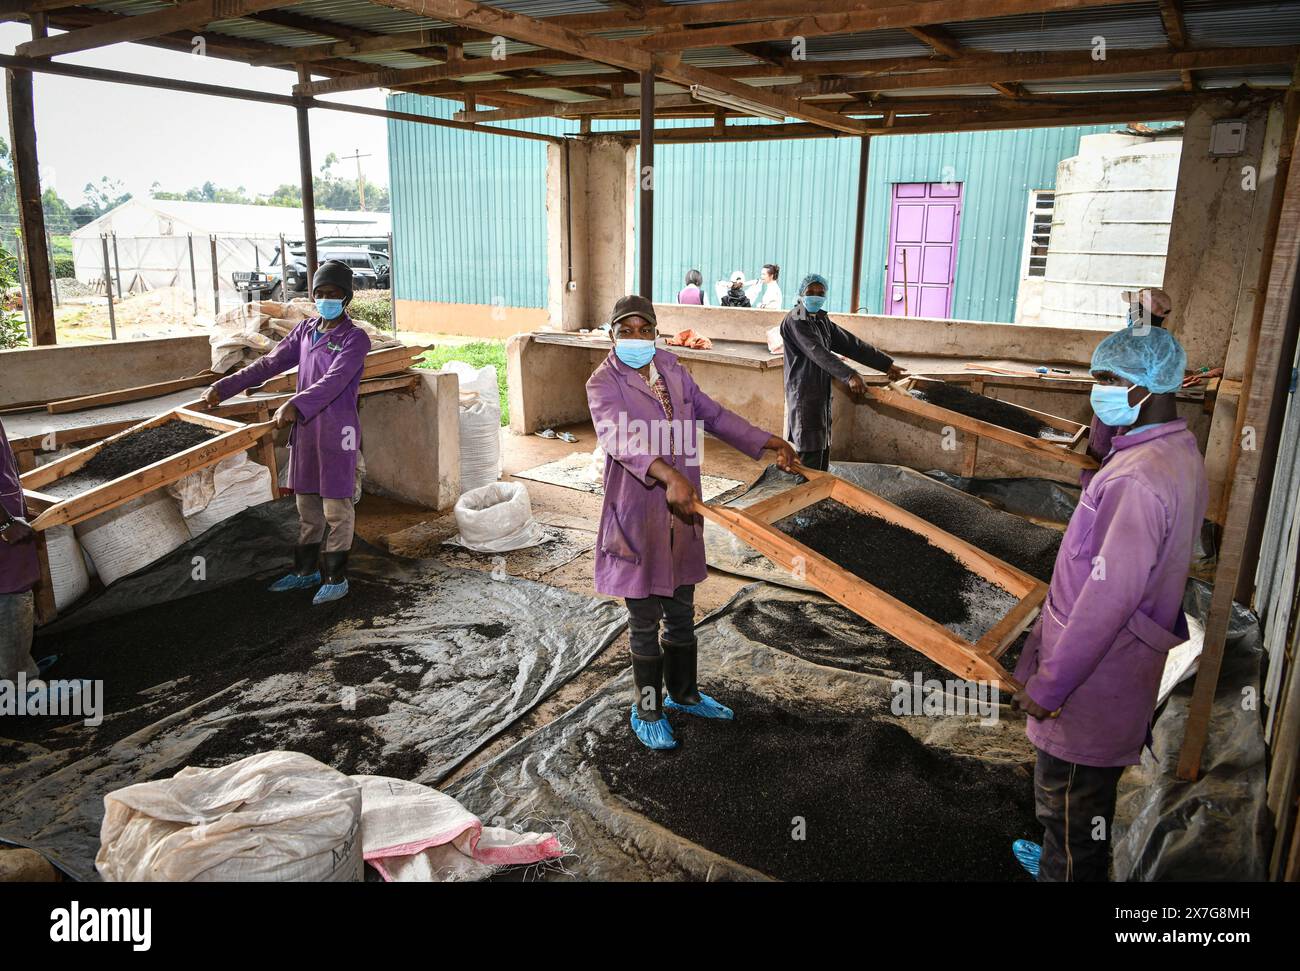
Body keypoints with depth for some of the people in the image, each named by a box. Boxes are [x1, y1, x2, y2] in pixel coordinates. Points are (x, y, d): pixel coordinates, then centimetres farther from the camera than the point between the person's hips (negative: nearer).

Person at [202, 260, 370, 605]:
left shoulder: (354, 338, -10)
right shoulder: (306, 329, 10)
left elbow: (333, 381, -25)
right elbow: (270, 363, 11)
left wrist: (296, 406, -38)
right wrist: (224, 387, 4)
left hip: (337, 431, -7)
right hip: (305, 429, 7)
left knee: (337, 507, 1)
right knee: (307, 505, 15)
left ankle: (336, 577, 12)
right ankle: (305, 571, 28)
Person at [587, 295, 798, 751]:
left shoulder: (671, 368, 7)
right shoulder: (604, 383, -13)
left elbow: (711, 413, 16)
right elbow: (620, 438, -31)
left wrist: (768, 441, 11)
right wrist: (668, 475, -47)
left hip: (681, 510, 6)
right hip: (637, 514, -6)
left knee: (681, 611, 20)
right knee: (645, 620, 7)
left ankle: (684, 694, 39)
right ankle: (648, 711, 25)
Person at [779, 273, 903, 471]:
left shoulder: (822, 321, 14)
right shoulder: (795, 320, -13)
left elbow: (851, 344, 14)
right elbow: (818, 352, -25)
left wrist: (886, 364, 9)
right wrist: (849, 375, -36)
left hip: (822, 394, 9)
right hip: (804, 394, -9)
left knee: (823, 449, 12)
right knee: (810, 454, -10)